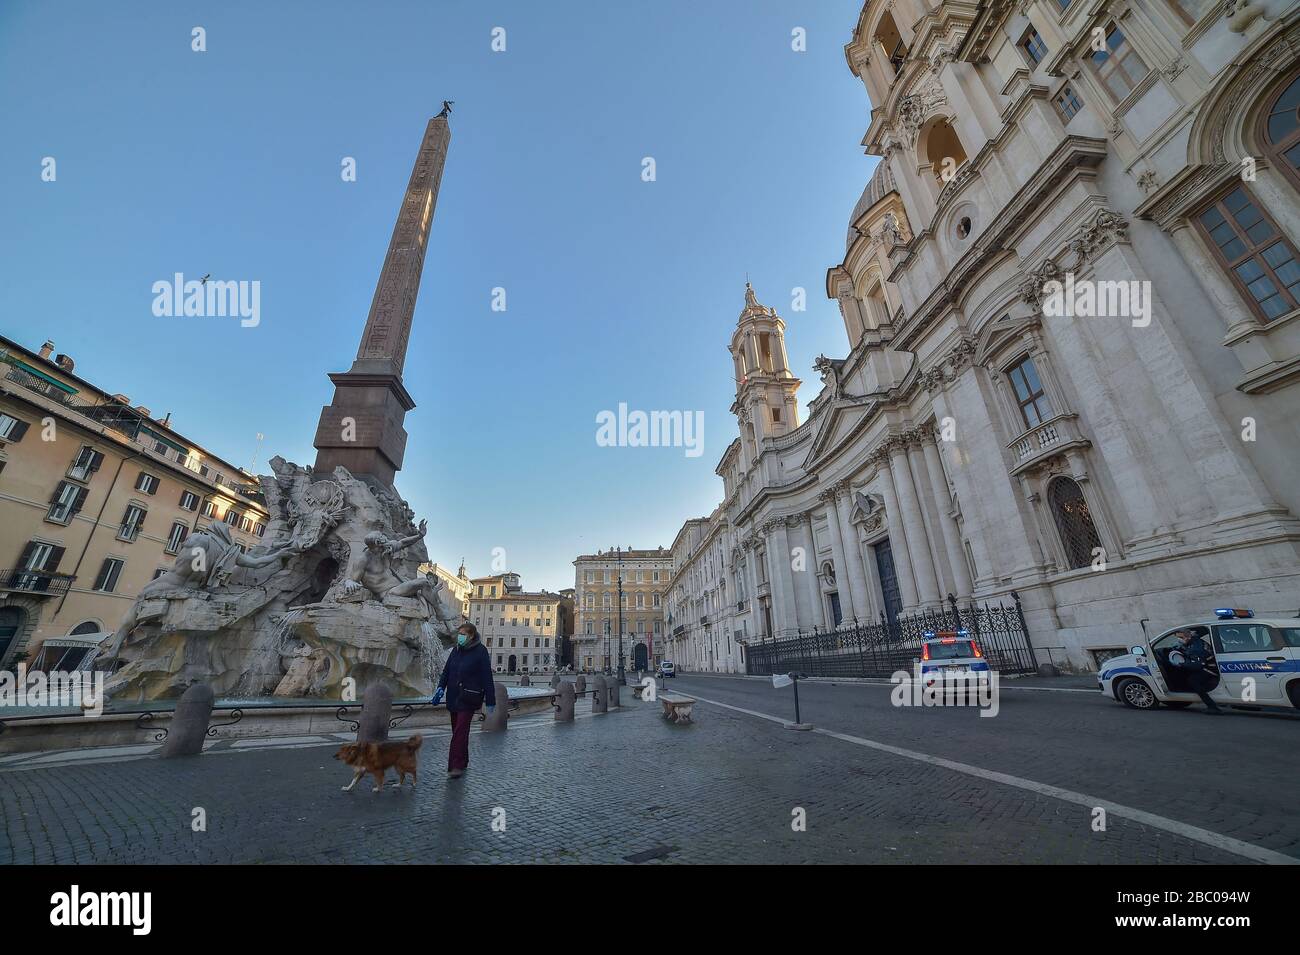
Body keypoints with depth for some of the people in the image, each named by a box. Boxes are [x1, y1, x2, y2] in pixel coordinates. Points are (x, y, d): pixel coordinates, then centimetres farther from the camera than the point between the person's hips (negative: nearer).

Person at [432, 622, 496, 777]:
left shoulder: (480, 651, -11)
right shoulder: (456, 650, 8)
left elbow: (487, 677, -11)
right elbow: (446, 670, 12)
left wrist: (490, 700, -10)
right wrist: (441, 687, -4)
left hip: (469, 698, -6)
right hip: (454, 696, 6)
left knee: (460, 730, -9)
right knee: (457, 730, 14)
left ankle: (456, 766, -3)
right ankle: (462, 762, 28)